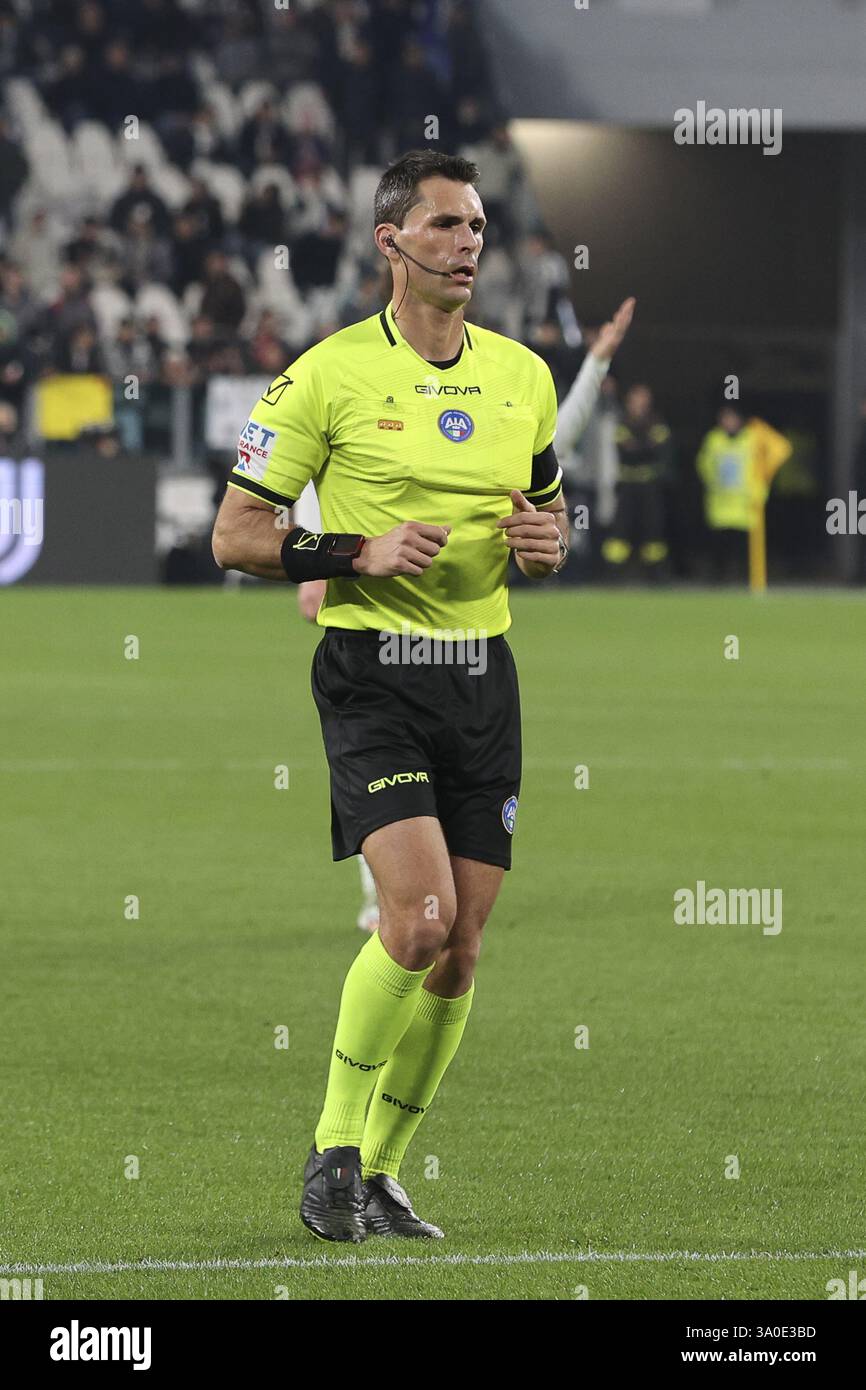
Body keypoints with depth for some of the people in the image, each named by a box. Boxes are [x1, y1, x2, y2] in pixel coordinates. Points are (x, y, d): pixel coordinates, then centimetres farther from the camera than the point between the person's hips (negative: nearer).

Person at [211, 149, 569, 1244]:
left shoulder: (523, 376, 10)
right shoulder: (331, 374, -5)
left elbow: (547, 511, 24)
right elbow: (235, 535, -3)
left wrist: (548, 543, 0)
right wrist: (357, 553, -17)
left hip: (483, 672, 5)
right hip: (372, 670, -5)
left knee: (459, 948, 3)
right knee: (421, 911, -20)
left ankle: (379, 1173, 17)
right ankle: (333, 1151, -3)